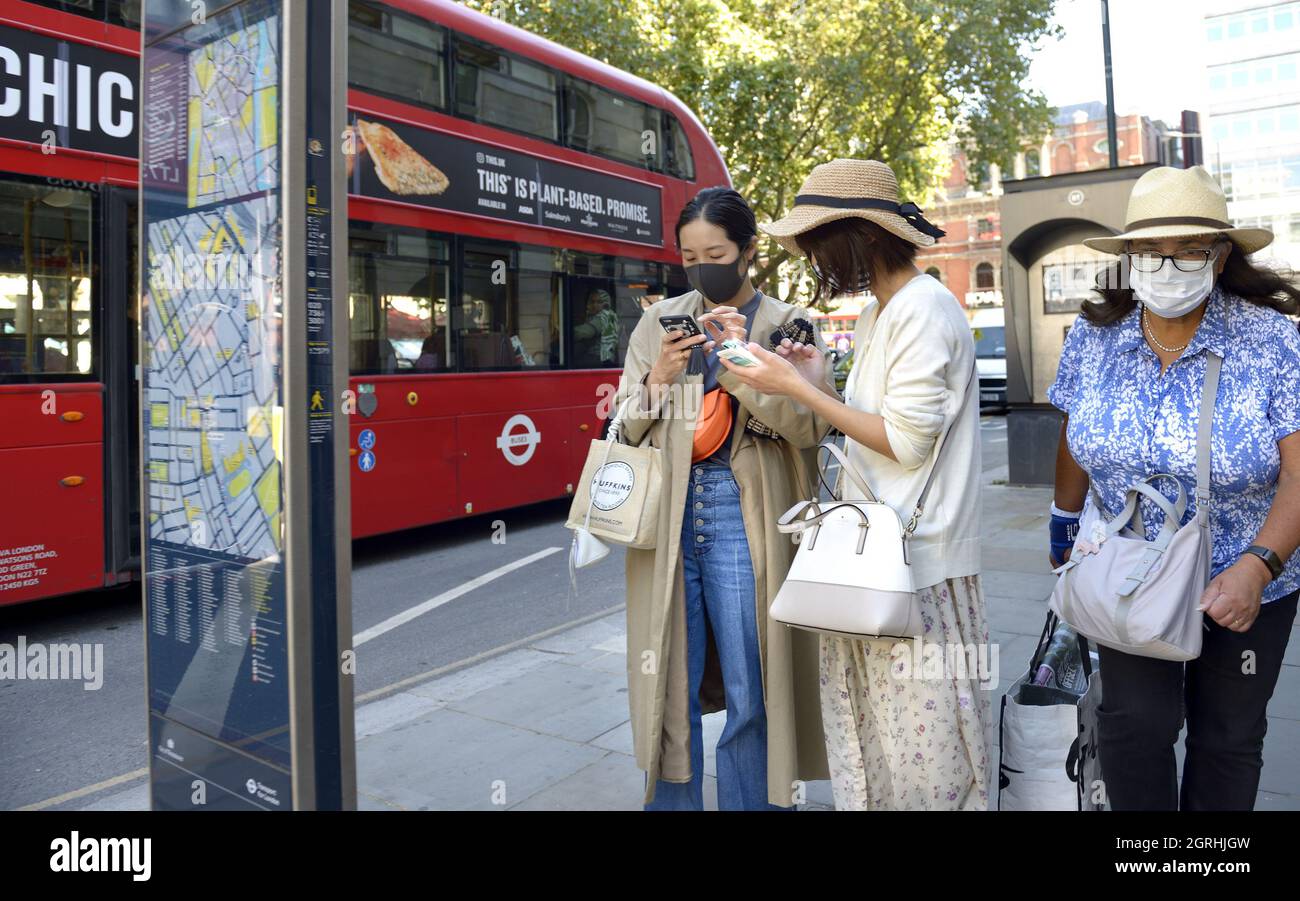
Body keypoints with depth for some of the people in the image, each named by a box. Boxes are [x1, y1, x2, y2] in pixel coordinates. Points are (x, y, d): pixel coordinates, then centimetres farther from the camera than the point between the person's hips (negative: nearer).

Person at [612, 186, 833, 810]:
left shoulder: (787, 325, 6)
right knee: (670, 691, 8)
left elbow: (809, 427, -5)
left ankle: (749, 803, 23)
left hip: (743, 517, -2)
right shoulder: (660, 321, 11)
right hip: (669, 515, 2)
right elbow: (624, 428, 11)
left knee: (750, 697, 4)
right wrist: (659, 379, -7)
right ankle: (670, 801, 25)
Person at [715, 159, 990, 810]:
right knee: (866, 737, 16)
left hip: (920, 565, -9)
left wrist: (798, 389, -16)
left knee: (922, 739, 2)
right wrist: (814, 385, 3)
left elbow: (906, 442, -18)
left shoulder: (924, 309, -14)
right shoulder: (875, 314, 15)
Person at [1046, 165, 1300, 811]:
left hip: (1245, 587, 0)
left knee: (1227, 738, 12)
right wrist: (1065, 530, 13)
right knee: (1134, 723, -7)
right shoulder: (1092, 339, -6)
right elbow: (1074, 445, 6)